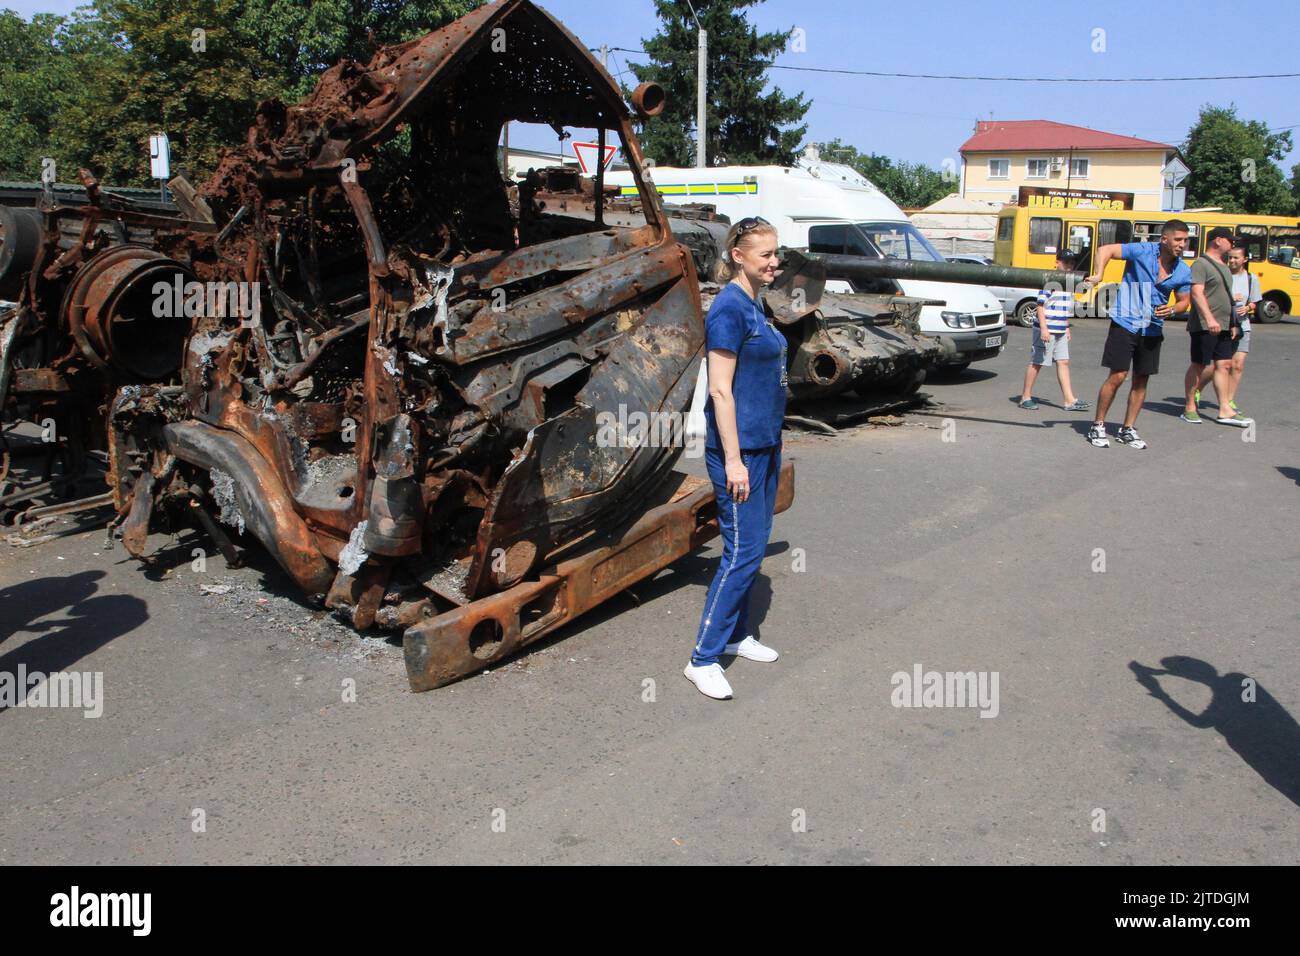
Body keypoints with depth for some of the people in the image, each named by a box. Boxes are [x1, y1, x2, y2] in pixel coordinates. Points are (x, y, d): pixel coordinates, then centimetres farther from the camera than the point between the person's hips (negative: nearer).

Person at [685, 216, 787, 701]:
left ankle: (736, 635, 29)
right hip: (739, 447, -9)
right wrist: (733, 459, -21)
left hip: (765, 443, 9)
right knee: (742, 552, -7)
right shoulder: (728, 308, -16)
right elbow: (720, 390, -20)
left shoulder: (755, 306, 12)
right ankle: (703, 660, 1)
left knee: (753, 546, 15)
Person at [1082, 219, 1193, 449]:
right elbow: (1105, 250, -11)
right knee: (1117, 376, -8)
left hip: (1152, 330, 5)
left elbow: (1184, 301, 13)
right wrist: (1099, 275, -28)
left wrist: (1172, 310, -10)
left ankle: (1128, 429, 21)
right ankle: (1097, 427, 6)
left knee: (1141, 380, 9)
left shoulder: (1184, 272, 2)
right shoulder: (1142, 251, -12)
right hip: (1125, 324, -5)